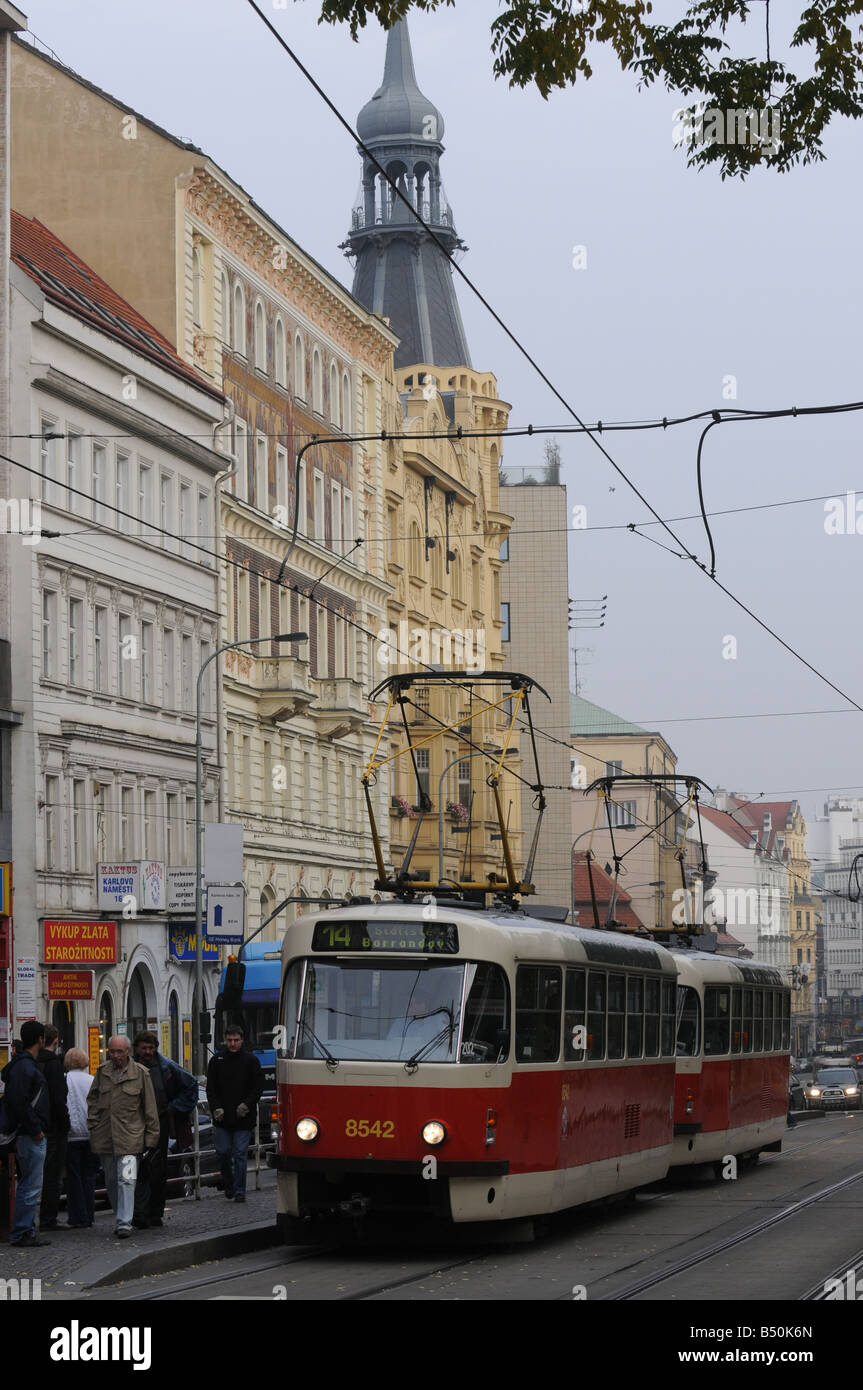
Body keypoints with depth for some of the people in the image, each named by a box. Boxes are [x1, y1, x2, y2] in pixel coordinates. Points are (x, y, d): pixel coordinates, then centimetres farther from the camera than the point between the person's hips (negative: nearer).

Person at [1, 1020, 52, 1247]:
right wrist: (35, 1130, -19)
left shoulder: (27, 1064, 16)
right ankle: (21, 1234, -4)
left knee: (29, 1186, 14)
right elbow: (19, 1101, -24)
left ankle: (26, 1232, 20)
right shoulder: (24, 1067, -16)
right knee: (31, 1187, -7)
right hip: (31, 1137, -11)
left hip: (34, 1136, 11)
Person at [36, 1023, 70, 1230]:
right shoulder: (54, 1063, -14)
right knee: (52, 1174, -2)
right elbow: (58, 1098, -18)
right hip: (54, 1126, -7)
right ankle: (48, 1219, 0)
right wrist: (65, 1123, -9)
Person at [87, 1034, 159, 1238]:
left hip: (130, 1136, -4)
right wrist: (93, 1124, 8)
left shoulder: (140, 1073, 0)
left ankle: (124, 1222, -17)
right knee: (111, 1181, 10)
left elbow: (150, 1107, 3)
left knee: (126, 1179, -14)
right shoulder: (102, 1072, 10)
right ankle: (121, 1218, 22)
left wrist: (151, 1136, 0)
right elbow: (92, 1099, 20)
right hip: (105, 1135, 4)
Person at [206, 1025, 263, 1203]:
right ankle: (228, 1186, 23)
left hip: (243, 1118, -2)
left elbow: (258, 1087, 3)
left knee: (240, 1154, -2)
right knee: (223, 1152, 3)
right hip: (222, 1118, 2)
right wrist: (216, 1108, -8)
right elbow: (211, 1088, 7)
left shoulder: (251, 1060, 3)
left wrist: (247, 1104, -11)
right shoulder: (217, 1061, 7)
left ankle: (239, 1191, 2)